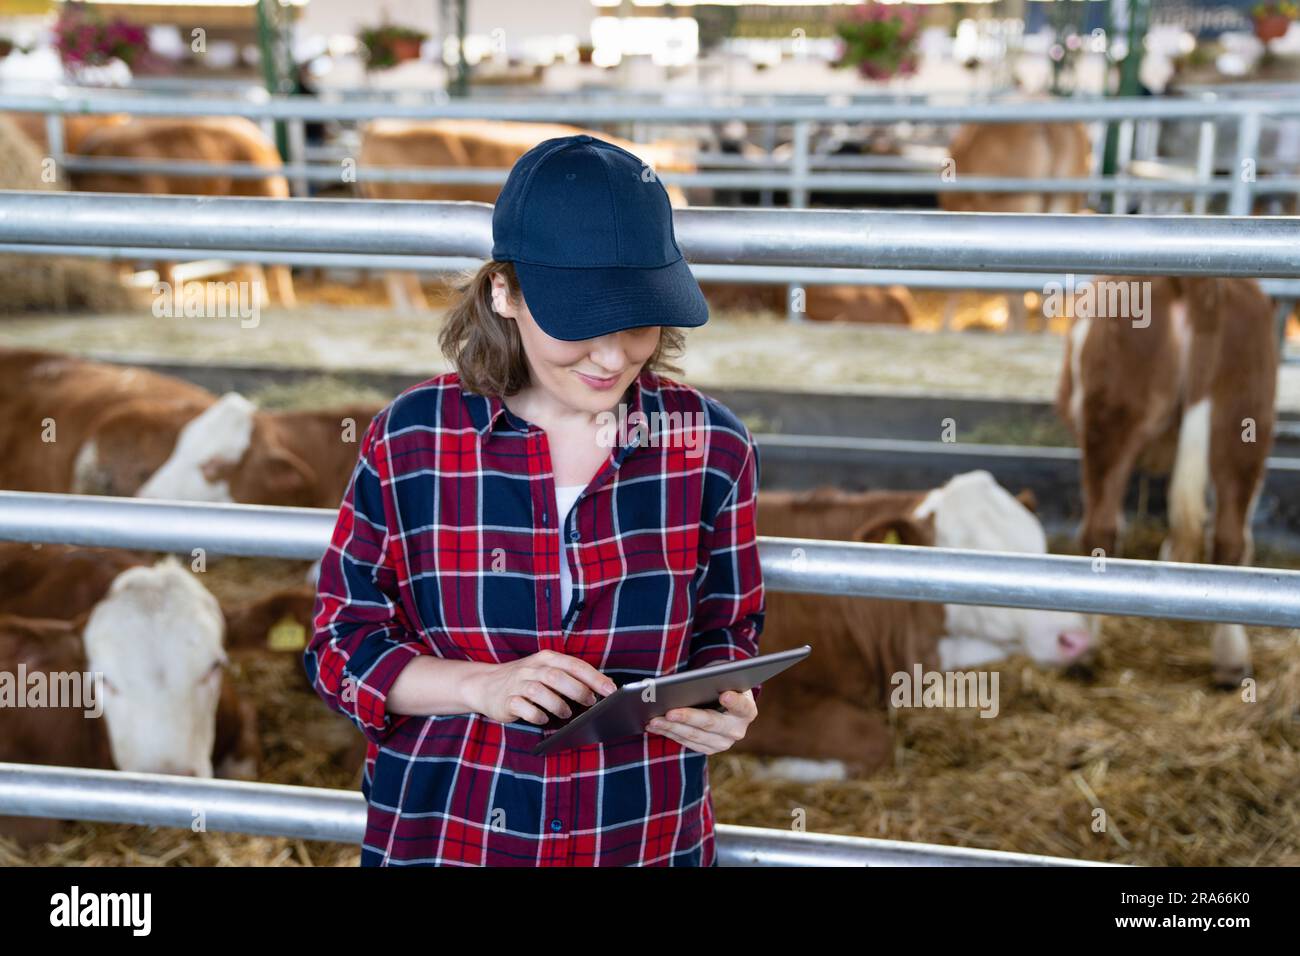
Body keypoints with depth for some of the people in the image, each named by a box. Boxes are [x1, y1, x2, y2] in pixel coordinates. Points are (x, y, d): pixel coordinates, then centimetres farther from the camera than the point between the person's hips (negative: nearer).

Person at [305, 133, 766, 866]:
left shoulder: (711, 445, -7)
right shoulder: (409, 440, -11)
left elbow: (728, 632, 5)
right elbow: (341, 644, -5)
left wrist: (723, 705, -17)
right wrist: (483, 686, -21)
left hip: (648, 836, 2)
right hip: (441, 834, -1)